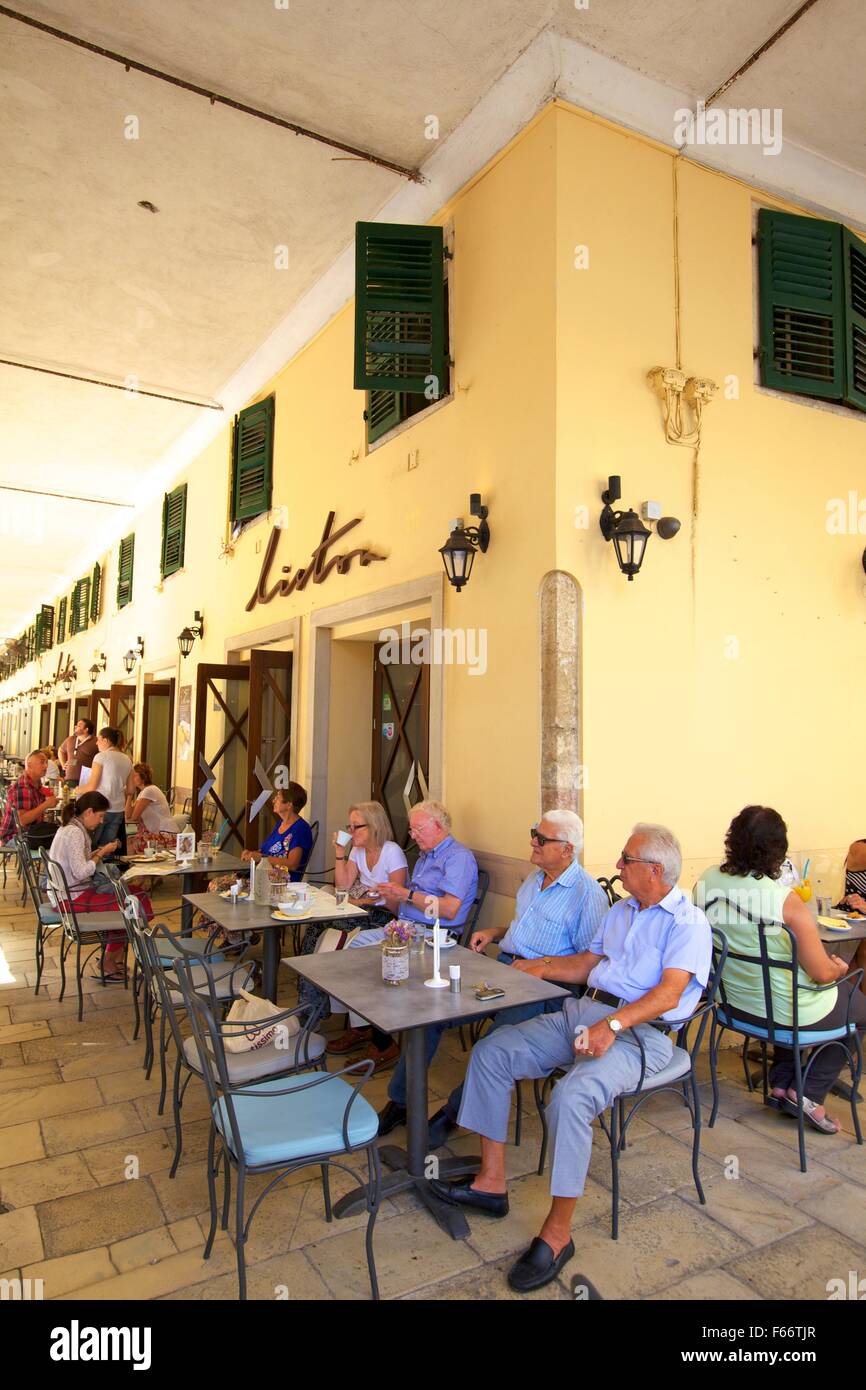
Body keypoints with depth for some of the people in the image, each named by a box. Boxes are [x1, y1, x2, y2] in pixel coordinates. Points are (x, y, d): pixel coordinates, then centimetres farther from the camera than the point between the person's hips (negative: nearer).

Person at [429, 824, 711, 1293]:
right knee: (490, 1051, -3)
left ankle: (557, 1233, -15)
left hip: (639, 1031, -9)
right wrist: (541, 968, 16)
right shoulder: (621, 910, 20)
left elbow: (669, 993, -20)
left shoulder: (687, 922, -7)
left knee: (570, 1097, -34)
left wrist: (612, 1025, -31)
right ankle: (491, 1183, 5)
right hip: (582, 1012, 9)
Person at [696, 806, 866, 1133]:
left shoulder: (706, 881, -13)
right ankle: (808, 1094, 17)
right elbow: (822, 973, -20)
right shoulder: (786, 901, -29)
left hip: (734, 1003, 6)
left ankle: (781, 1082, 31)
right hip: (787, 1013, -5)